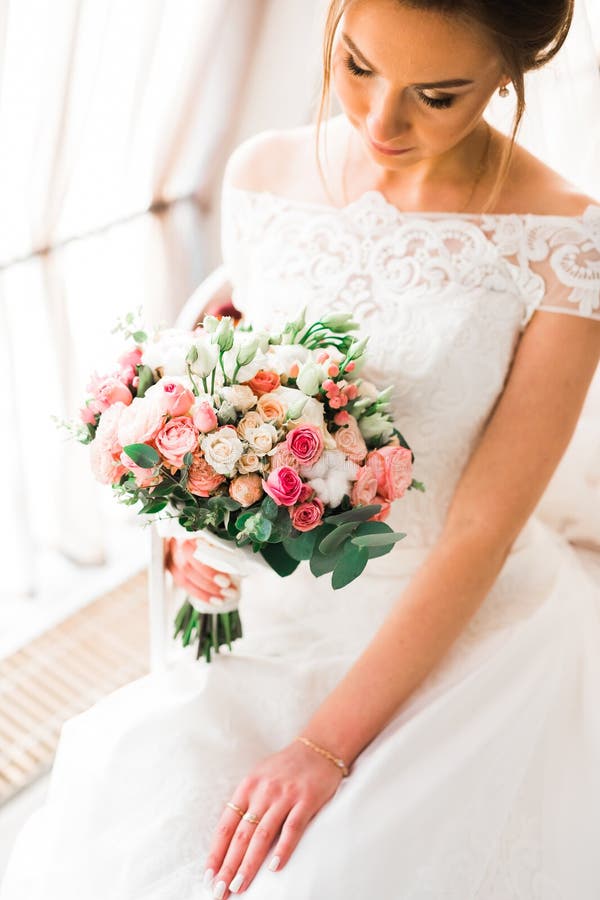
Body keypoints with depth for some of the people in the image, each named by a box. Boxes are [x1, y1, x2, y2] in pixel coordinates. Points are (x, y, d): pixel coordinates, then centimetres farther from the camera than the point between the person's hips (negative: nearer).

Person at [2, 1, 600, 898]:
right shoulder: (264, 173, -4)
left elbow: (482, 531, -16)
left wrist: (327, 743, -18)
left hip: (468, 635, -2)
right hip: (288, 614, 3)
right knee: (128, 803, -16)